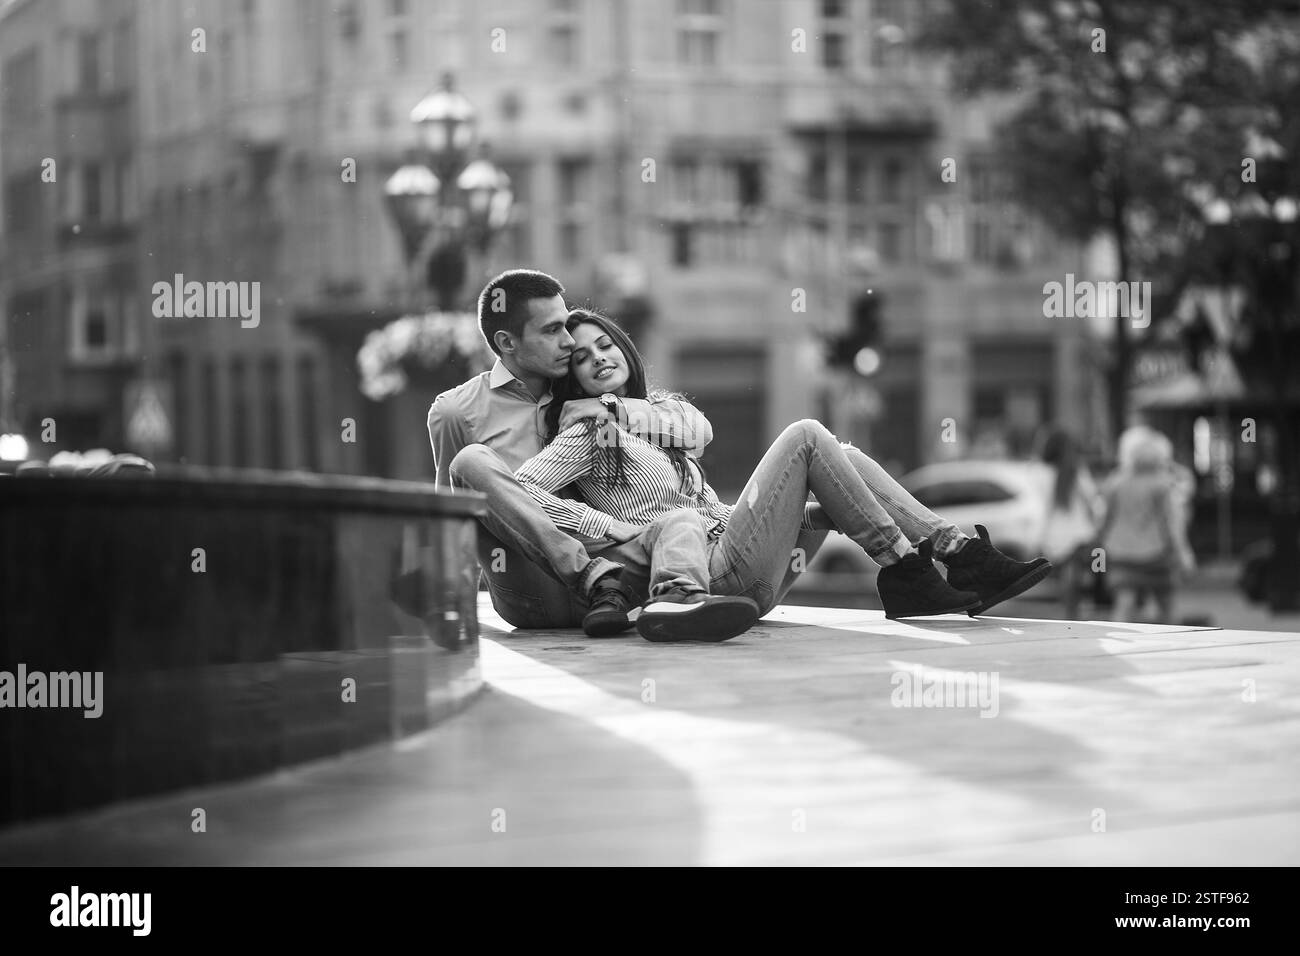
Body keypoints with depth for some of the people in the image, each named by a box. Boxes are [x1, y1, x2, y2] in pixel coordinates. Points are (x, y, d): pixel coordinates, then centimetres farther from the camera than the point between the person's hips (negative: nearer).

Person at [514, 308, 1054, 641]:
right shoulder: (587, 435, 0)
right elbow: (516, 490, -15)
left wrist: (826, 511, 16)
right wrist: (612, 526, -19)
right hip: (721, 571, -8)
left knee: (840, 458, 5)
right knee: (806, 436, -11)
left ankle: (961, 554, -6)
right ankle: (904, 574, -12)